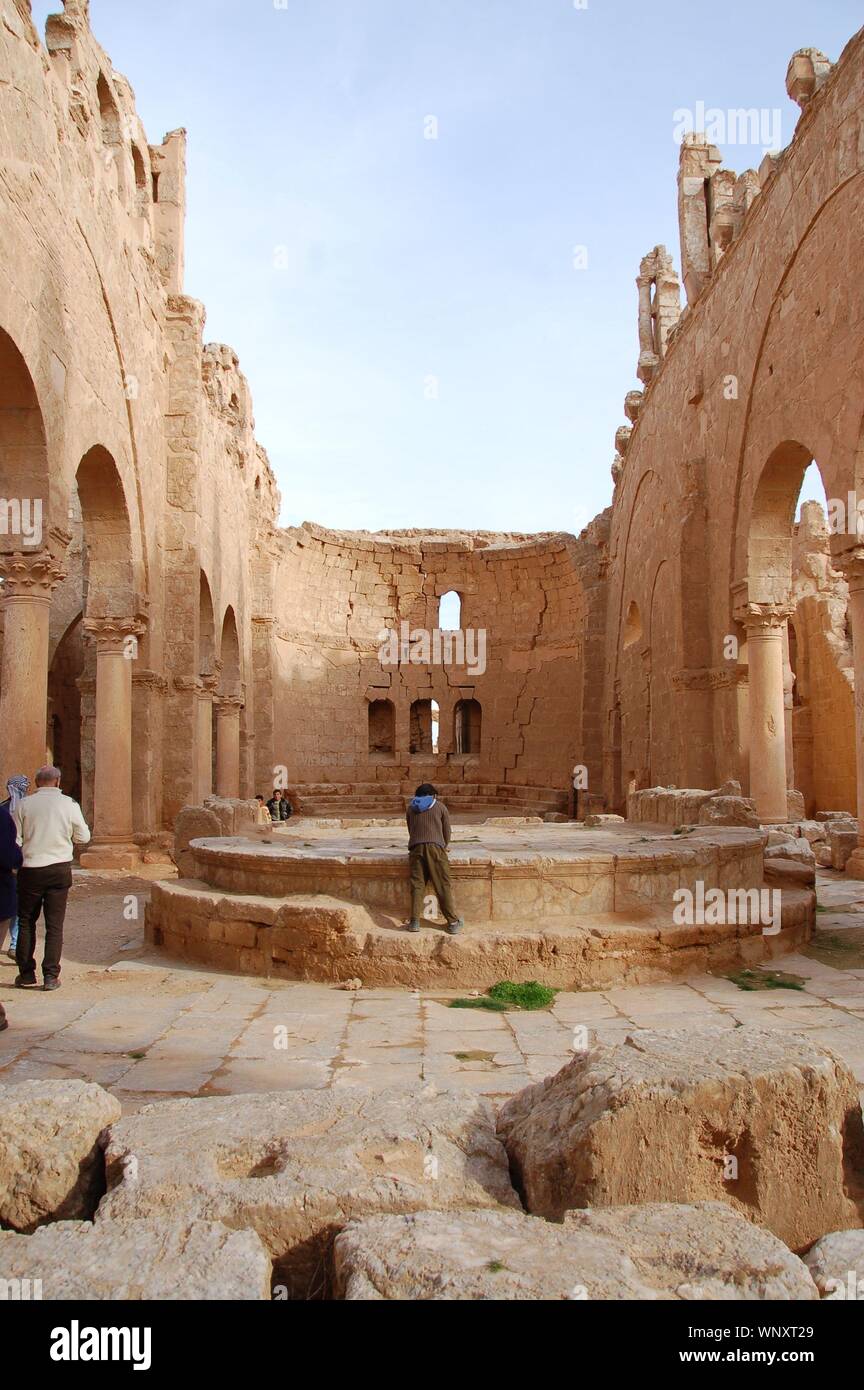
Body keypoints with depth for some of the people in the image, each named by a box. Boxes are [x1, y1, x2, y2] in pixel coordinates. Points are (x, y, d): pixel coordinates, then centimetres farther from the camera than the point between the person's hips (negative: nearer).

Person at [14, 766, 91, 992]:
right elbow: (83, 838, 3)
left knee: (26, 922, 15)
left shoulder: (24, 805, -4)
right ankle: (50, 976, 5)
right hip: (60, 869, 0)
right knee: (54, 924, 6)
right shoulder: (69, 805, -4)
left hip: (30, 869, 0)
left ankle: (26, 973, 18)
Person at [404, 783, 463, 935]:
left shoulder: (411, 808, 21)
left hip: (416, 847, 2)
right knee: (443, 885, -2)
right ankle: (453, 922, -1)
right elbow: (447, 831, 16)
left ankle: (415, 921, -4)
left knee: (417, 884, 2)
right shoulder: (440, 806, 15)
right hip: (435, 846, -2)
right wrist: (444, 847, 34)